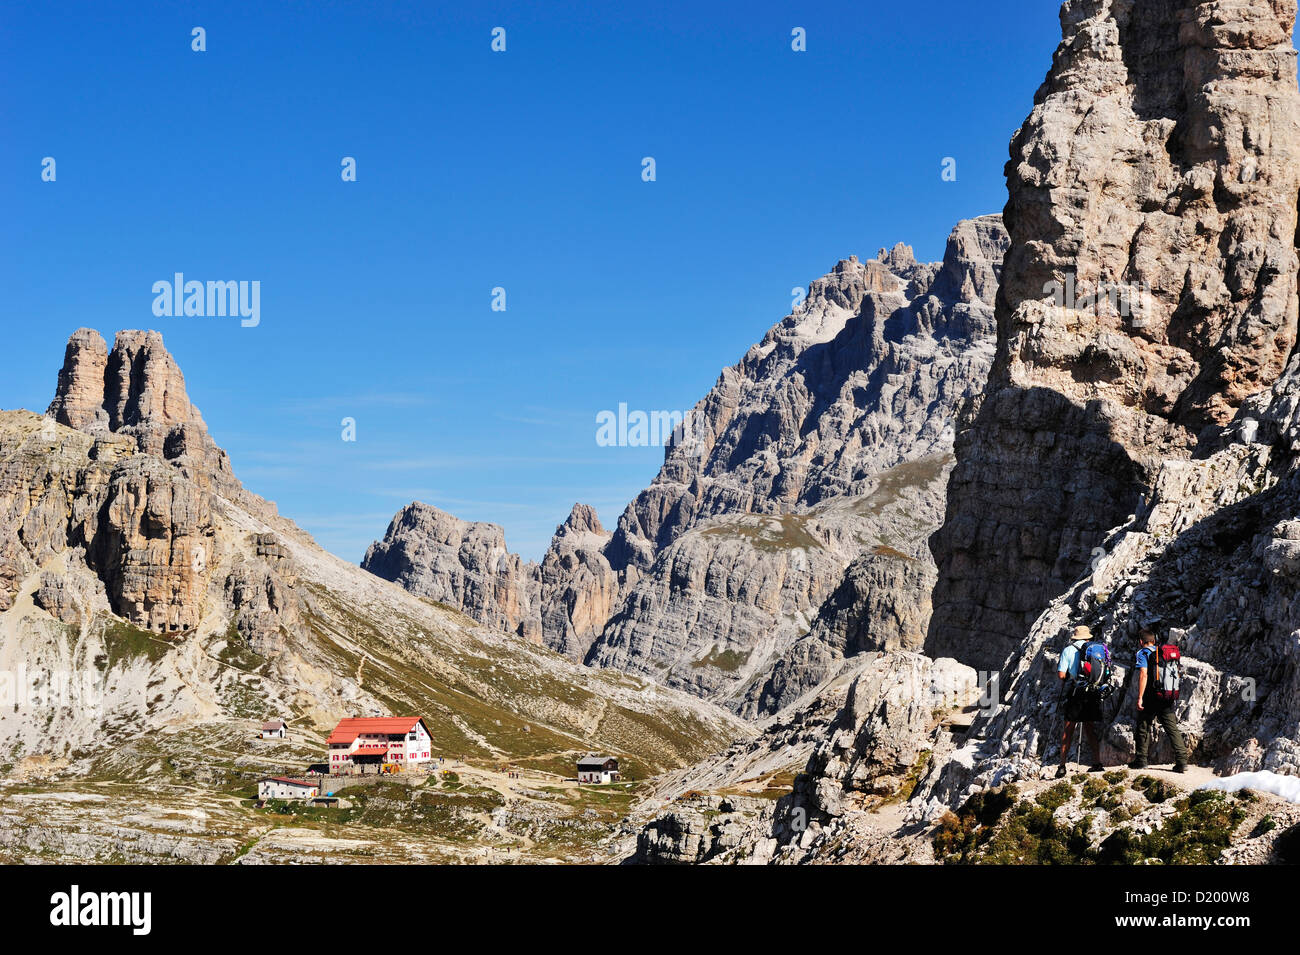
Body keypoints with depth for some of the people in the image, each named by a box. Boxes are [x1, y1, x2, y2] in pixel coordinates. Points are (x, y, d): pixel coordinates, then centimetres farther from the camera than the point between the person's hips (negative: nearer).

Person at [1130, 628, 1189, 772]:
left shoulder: (1143, 653, -4)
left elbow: (1143, 674, -17)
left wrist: (1140, 697, -18)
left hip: (1150, 699, -4)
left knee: (1143, 728, 9)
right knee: (1173, 729, 3)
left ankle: (1140, 760, 14)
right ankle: (1181, 761, -7)